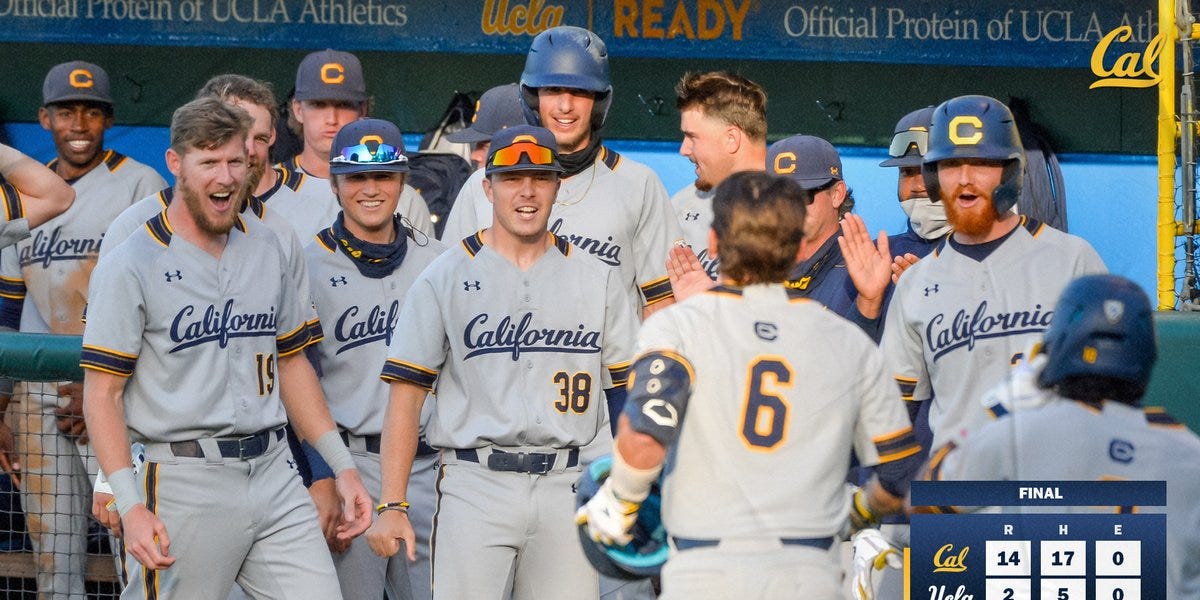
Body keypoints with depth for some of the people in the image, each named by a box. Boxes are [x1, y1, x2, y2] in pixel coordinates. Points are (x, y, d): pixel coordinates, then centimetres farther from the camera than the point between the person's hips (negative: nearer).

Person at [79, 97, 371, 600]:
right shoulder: (131, 266, -5)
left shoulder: (265, 249, 14)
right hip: (185, 480, -5)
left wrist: (342, 466, 15)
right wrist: (130, 506, -17)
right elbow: (102, 395, -7)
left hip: (275, 477, 5)